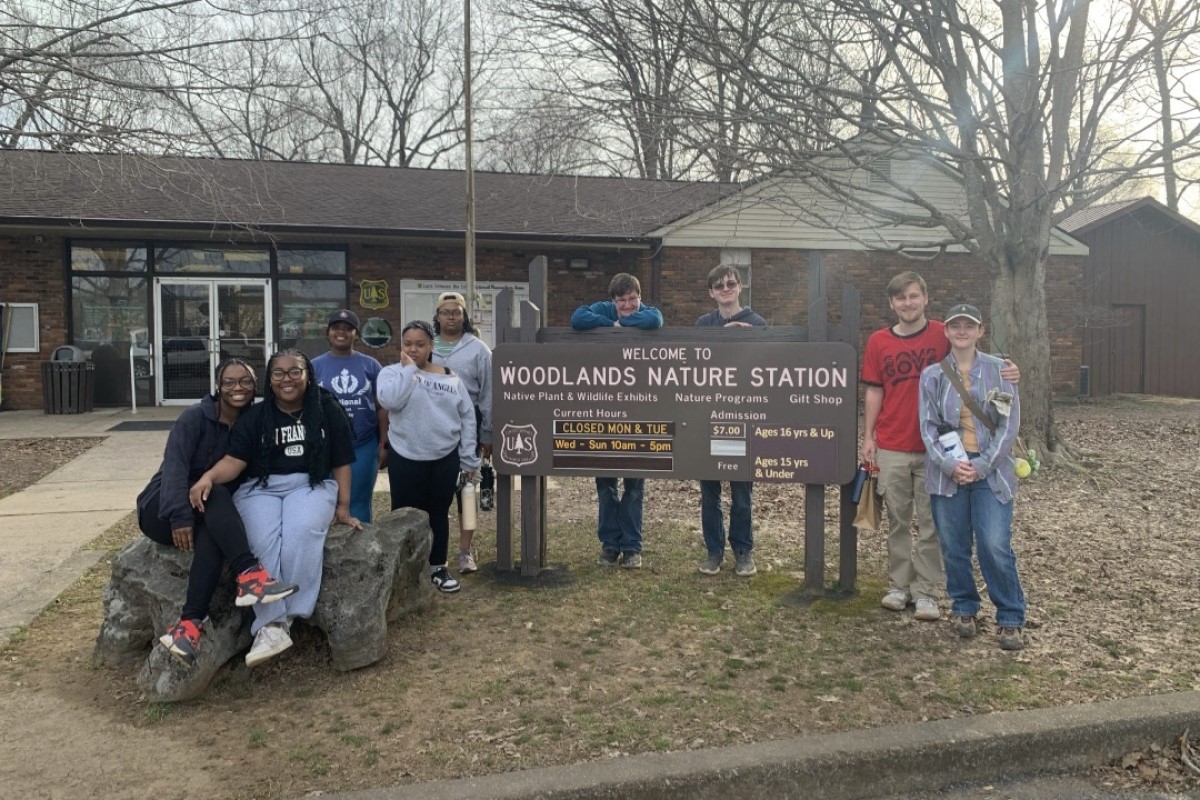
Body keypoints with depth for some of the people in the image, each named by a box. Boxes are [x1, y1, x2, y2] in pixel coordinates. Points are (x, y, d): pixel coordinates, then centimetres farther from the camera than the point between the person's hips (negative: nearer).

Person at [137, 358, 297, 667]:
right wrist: (180, 516, -35)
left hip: (210, 517, 3)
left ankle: (189, 624, -47)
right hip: (163, 510, -3)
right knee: (214, 493, -35)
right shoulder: (195, 416, -11)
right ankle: (249, 574, -51)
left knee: (214, 537, -34)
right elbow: (174, 466, -22)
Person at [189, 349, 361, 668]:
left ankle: (285, 618, -26)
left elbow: (342, 462, 8)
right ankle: (270, 626, -34)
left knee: (301, 533, -34)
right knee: (263, 541, -31)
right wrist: (208, 477, -26)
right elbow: (234, 460, -4)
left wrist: (343, 507, 2)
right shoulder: (254, 417, 7)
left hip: (311, 485, -1)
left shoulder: (328, 411, 7)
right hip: (261, 488, 1)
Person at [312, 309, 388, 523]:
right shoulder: (315, 366, 3)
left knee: (359, 503, 10)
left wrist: (384, 444, 0)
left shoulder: (371, 365, 3)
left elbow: (382, 408, 4)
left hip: (364, 446, 0)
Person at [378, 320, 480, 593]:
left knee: (439, 514, 13)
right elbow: (389, 400, -23)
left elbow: (467, 417, 6)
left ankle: (438, 567, 26)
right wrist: (408, 369, -15)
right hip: (406, 459, -2)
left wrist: (469, 459, 3)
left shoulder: (451, 378, 5)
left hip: (446, 458, 2)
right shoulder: (392, 372, -2)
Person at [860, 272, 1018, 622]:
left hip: (935, 446, -1)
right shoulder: (878, 341, 2)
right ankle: (899, 585, 22)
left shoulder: (943, 335, -2)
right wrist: (867, 438, 2)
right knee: (898, 520, 10)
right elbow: (874, 392, 6)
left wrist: (1006, 371, -25)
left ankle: (926, 591, 13)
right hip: (891, 448, 1)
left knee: (931, 522, 5)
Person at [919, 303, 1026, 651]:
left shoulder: (998, 370, 2)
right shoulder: (932, 374, 5)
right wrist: (948, 464, -12)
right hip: (948, 470, 2)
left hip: (990, 471, -1)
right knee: (954, 546, 6)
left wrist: (983, 465, -11)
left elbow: (1009, 425, -2)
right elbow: (928, 426, 2)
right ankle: (964, 609, 25)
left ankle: (1011, 620, 5)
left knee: (995, 546, -10)